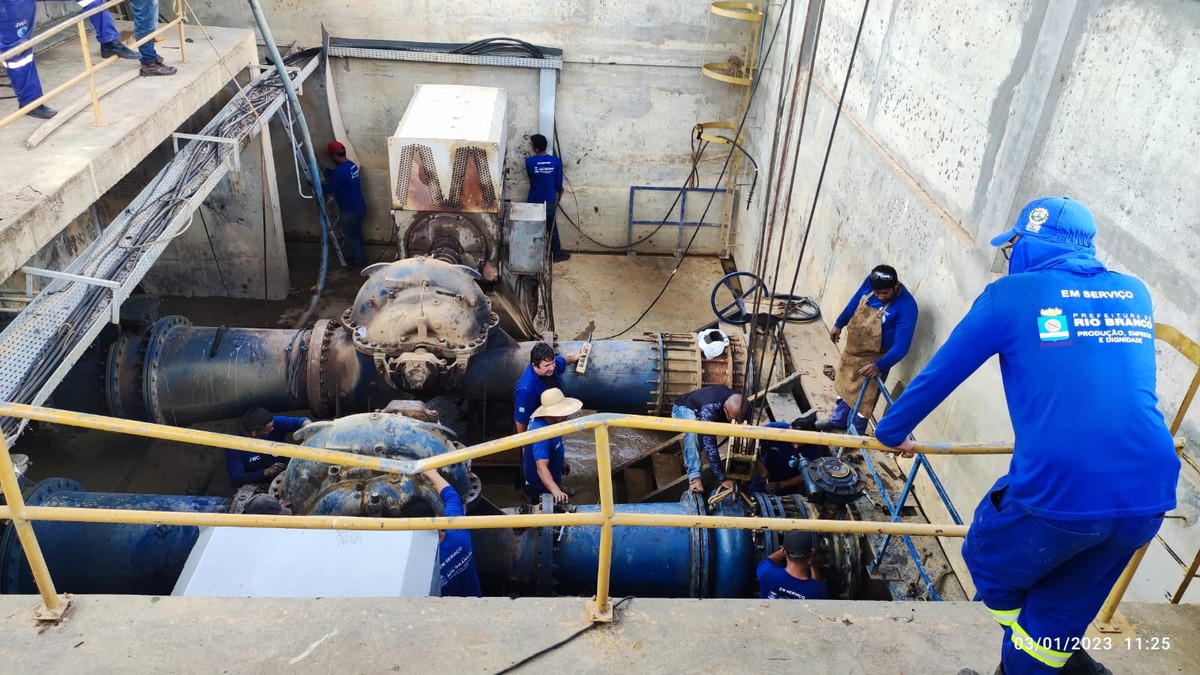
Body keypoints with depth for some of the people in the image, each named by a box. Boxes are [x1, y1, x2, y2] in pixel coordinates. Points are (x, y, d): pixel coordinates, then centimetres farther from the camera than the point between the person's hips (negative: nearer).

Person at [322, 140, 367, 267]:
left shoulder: (340, 171, -26)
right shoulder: (351, 165, 3)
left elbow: (329, 188, -15)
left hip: (349, 210, -9)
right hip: (359, 206, 9)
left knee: (349, 236, 8)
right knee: (356, 233, 23)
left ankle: (359, 259, 18)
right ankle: (358, 255, 37)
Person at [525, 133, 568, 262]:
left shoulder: (529, 161, -15)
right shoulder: (556, 161, -12)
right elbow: (558, 183, -3)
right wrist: (559, 191, 20)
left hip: (534, 202, -1)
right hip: (550, 202, 1)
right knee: (552, 229, 17)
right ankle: (557, 254, 27)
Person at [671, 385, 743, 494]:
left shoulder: (738, 404, -28)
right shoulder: (709, 409, -45)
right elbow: (710, 446, -46)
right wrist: (722, 479, -46)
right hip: (683, 408, -7)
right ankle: (694, 477, -34)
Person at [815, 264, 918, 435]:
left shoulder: (906, 306, -30)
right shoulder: (871, 281, -14)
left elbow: (902, 344, -29)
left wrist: (880, 366, -38)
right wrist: (839, 324, 16)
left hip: (873, 360, -6)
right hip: (852, 350, 7)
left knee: (862, 399, 9)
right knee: (844, 385, 25)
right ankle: (838, 421, 47)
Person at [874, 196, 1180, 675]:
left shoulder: (1012, 294, 0)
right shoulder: (1135, 295, 15)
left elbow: (940, 373, 8)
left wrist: (892, 431, 23)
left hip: (1057, 489, -5)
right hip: (1148, 495, 6)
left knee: (989, 565, 26)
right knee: (1059, 614, 23)